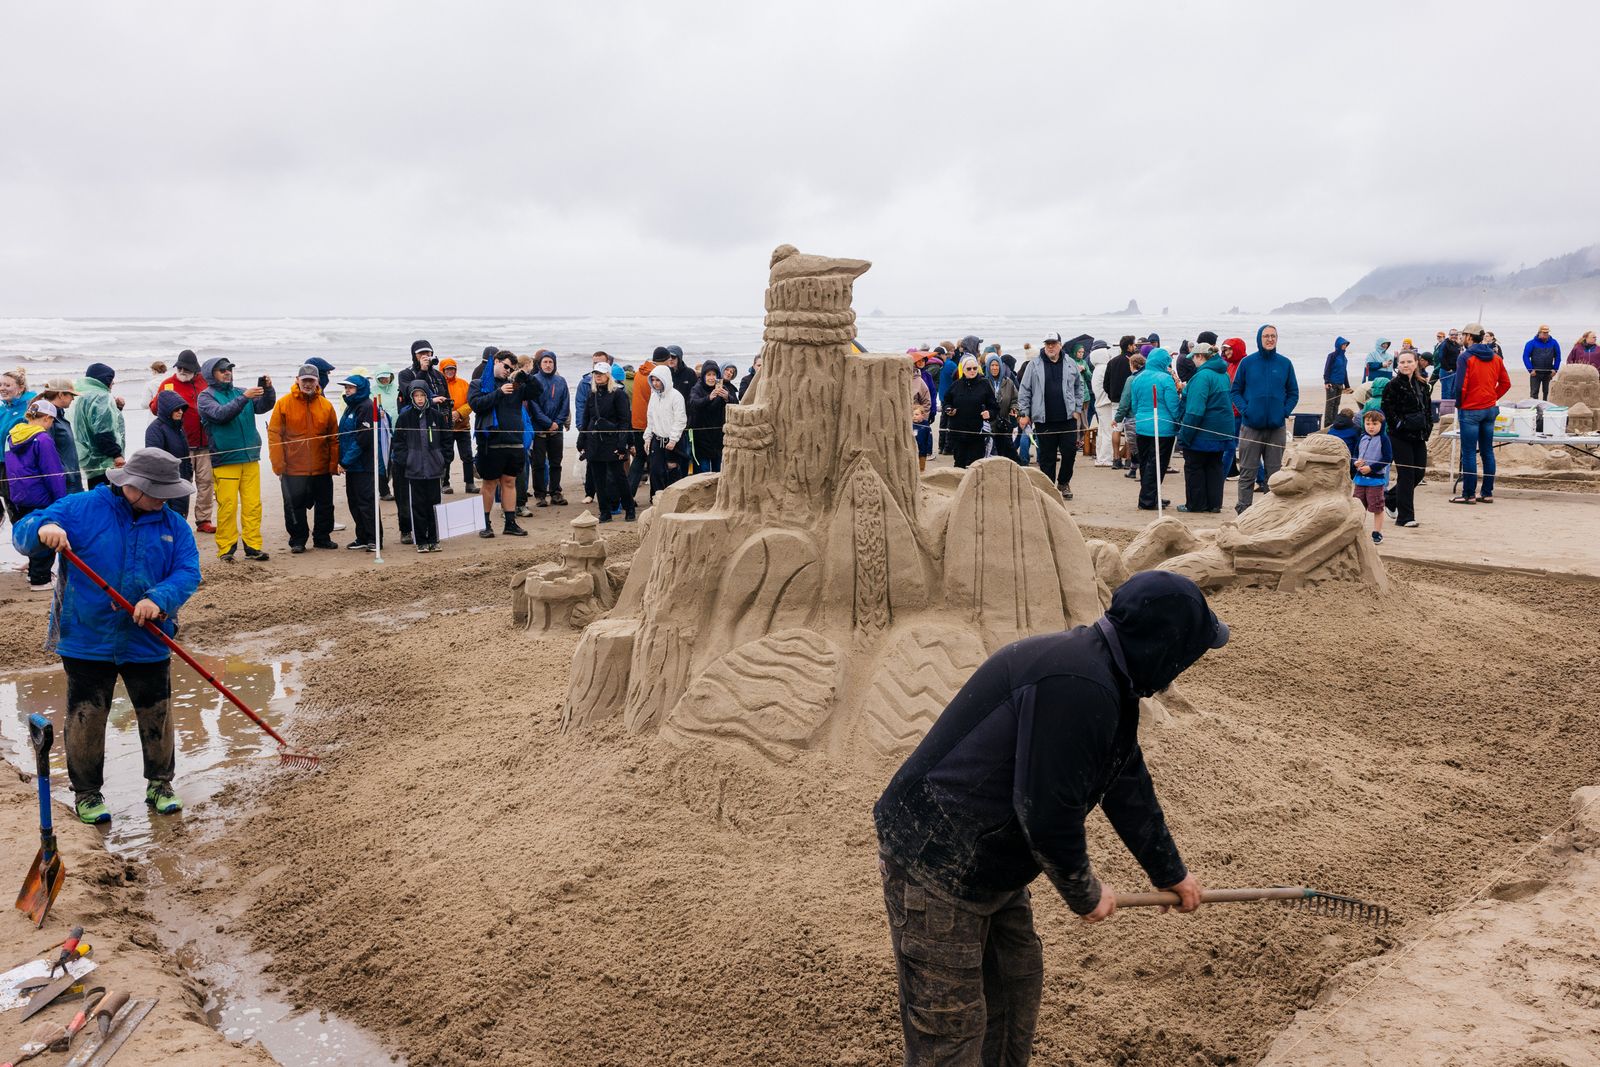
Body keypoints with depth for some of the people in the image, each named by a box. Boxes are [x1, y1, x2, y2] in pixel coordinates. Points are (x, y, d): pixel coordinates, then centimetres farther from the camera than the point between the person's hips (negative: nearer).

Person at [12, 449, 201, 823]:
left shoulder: (173, 524, 1)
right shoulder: (80, 508, -5)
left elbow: (188, 572, -7)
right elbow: (22, 534, -8)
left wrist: (160, 599, -26)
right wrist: (43, 529, -32)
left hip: (147, 643, 2)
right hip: (86, 640, -2)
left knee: (157, 716, 10)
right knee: (86, 719, 6)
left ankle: (160, 784, 29)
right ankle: (87, 793, 24)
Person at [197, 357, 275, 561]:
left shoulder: (240, 392, 14)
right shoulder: (206, 396, 1)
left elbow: (264, 406, 5)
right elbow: (221, 414, -17)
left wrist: (268, 389, -13)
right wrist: (244, 398, -25)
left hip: (250, 458, 4)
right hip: (225, 461, -4)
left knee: (253, 505, 3)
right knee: (227, 506, -5)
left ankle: (253, 546, 7)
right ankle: (226, 548, 3)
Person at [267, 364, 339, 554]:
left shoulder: (326, 405, 3)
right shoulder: (284, 403, -4)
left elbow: (334, 438, 5)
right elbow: (274, 435, -5)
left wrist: (334, 463, -1)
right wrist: (278, 464, -10)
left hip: (322, 469, 3)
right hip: (293, 469, -2)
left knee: (325, 505, 11)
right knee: (294, 506, 4)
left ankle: (322, 537, 26)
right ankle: (297, 540, 16)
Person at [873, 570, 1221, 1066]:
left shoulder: (1110, 682, 7)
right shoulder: (1077, 687, -28)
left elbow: (1128, 785, 20)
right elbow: (1047, 812, -26)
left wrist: (1170, 871, 31)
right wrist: (1085, 894, -8)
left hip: (991, 863, 10)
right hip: (935, 867, -10)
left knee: (1018, 982, 22)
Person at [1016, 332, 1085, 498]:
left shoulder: (1070, 365, 8)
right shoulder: (1034, 366, 2)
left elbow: (1079, 387, 16)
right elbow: (1024, 391, 3)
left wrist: (1077, 408, 9)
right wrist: (1024, 413, -2)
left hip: (1068, 418, 1)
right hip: (1044, 420, -1)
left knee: (1070, 451, 2)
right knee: (1046, 456, 4)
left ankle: (1063, 483, 22)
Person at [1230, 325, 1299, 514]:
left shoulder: (1285, 363, 5)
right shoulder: (1247, 362, 1)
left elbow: (1293, 392, 10)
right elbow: (1235, 391, 4)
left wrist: (1285, 411, -5)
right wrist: (1244, 410, -10)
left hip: (1276, 427, 2)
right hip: (1251, 426, -2)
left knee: (1275, 472, 8)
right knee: (1247, 472, 2)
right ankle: (1243, 509, 8)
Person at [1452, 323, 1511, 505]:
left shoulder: (1466, 357, -11)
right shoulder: (1495, 358, 8)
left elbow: (1461, 385, -15)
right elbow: (1505, 383, 10)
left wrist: (1459, 404, -1)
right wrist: (1492, 398, 14)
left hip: (1470, 410, -6)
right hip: (1490, 408, 6)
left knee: (1469, 453, -3)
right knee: (1487, 452, 10)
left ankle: (1468, 494, -2)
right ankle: (1487, 493, 13)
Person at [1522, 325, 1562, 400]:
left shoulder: (1554, 343, 2)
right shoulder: (1532, 343, -7)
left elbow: (1558, 357, 8)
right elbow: (1525, 357, -7)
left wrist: (1555, 369, -1)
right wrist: (1531, 369, -13)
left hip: (1548, 373, 3)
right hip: (1535, 373, -3)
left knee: (1546, 392, 11)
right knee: (1534, 392, -5)